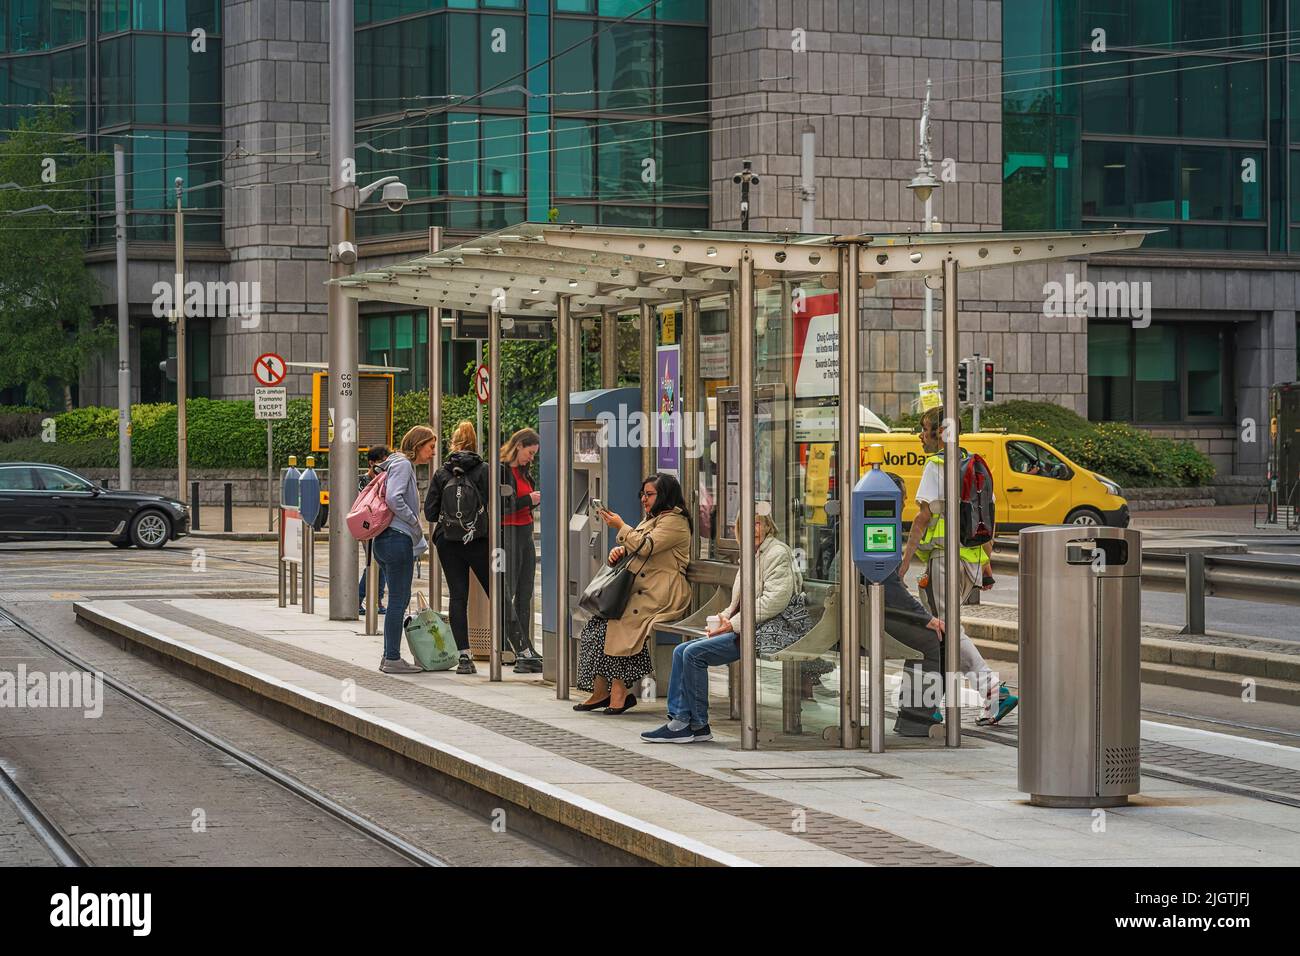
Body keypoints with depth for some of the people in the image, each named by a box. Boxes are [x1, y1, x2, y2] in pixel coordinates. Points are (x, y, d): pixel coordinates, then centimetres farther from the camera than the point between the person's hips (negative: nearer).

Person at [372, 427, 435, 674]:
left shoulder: (404, 465, 23)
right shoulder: (402, 464, -9)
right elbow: (393, 498, -23)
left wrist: (420, 542, 20)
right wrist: (414, 522, -11)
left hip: (385, 540, 11)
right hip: (397, 539, -11)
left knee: (398, 599, 14)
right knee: (398, 600, -7)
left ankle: (390, 656, 17)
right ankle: (393, 659, -4)